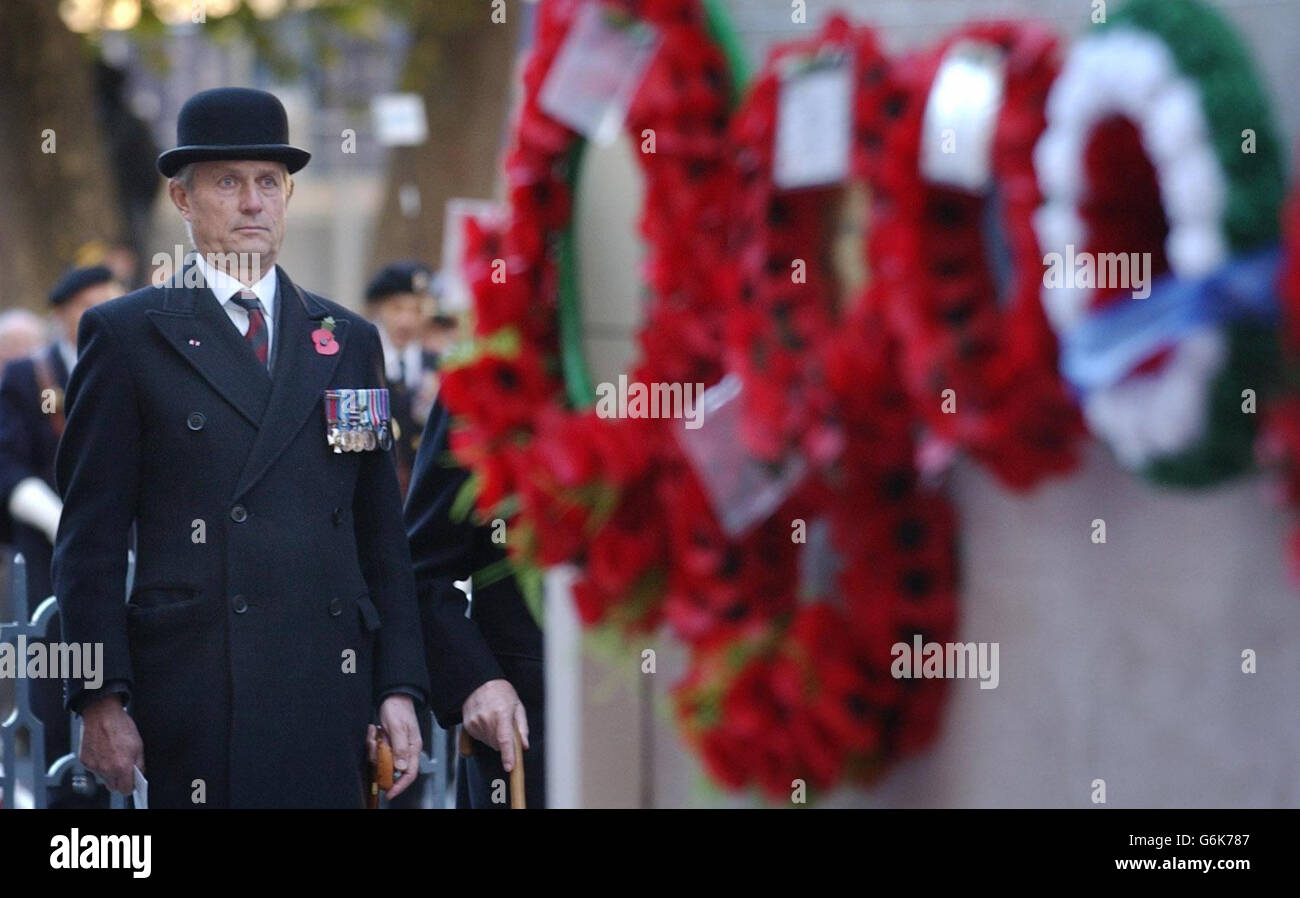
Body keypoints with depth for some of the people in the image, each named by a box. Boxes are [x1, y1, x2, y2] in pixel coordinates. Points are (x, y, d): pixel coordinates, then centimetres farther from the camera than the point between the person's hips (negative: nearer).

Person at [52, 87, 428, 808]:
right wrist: (99, 699, -8)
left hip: (332, 694, 3)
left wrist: (400, 689, 7)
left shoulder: (348, 341, 16)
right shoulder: (128, 336, 4)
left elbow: (382, 534, 16)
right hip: (196, 691, -3)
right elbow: (89, 537, 0)